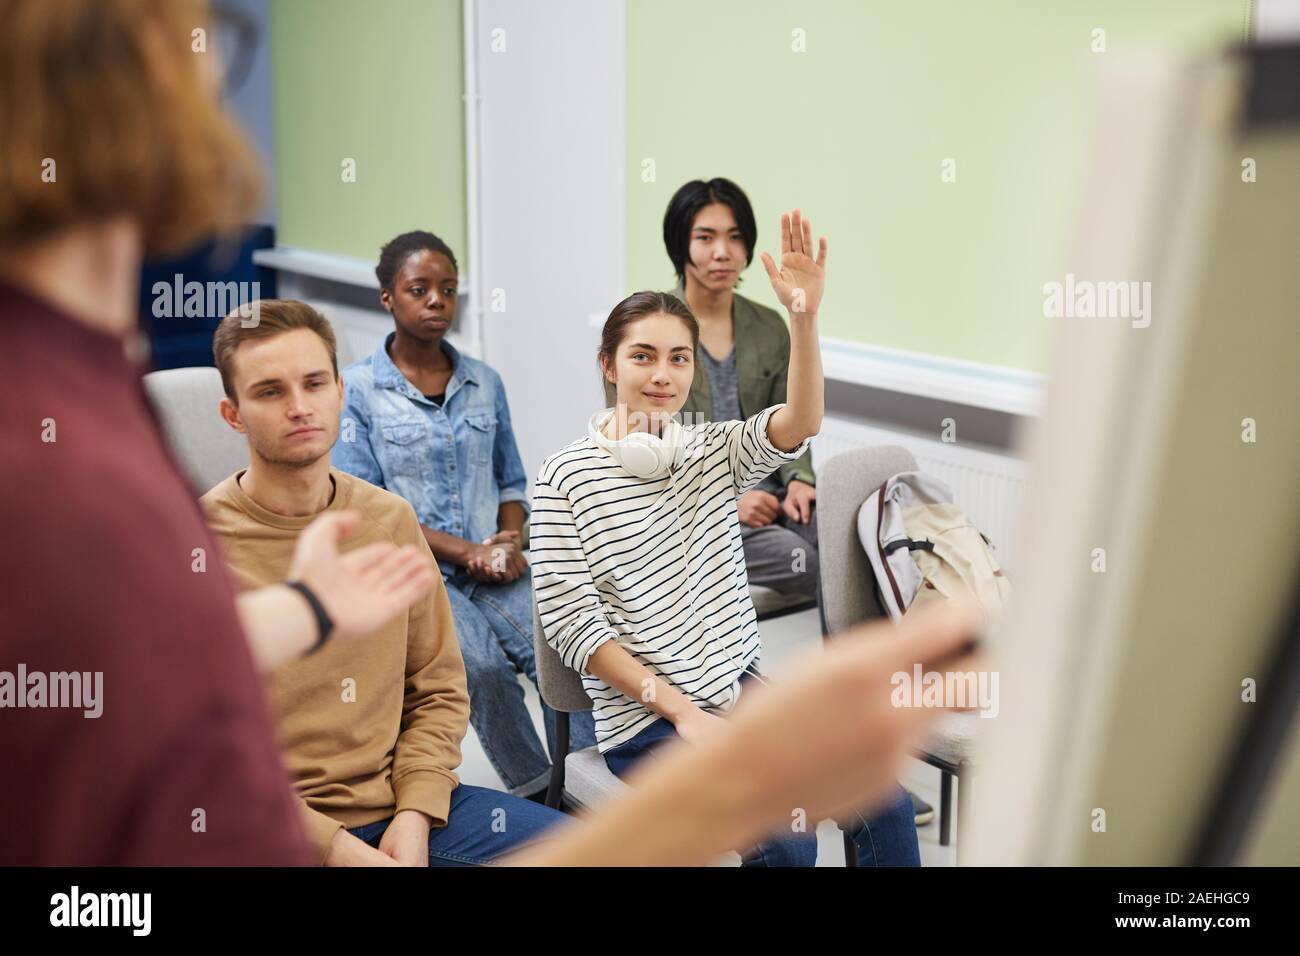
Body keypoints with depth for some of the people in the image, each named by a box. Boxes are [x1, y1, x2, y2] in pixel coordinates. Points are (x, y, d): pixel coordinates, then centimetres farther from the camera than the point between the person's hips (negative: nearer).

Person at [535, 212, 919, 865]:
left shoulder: (712, 452, 7)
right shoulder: (566, 477, -6)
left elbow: (799, 424, -13)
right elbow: (569, 623, -11)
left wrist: (804, 318, -30)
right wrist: (680, 709, -14)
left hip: (743, 688, 5)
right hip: (645, 721, -5)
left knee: (887, 804, -8)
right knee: (787, 840, -22)